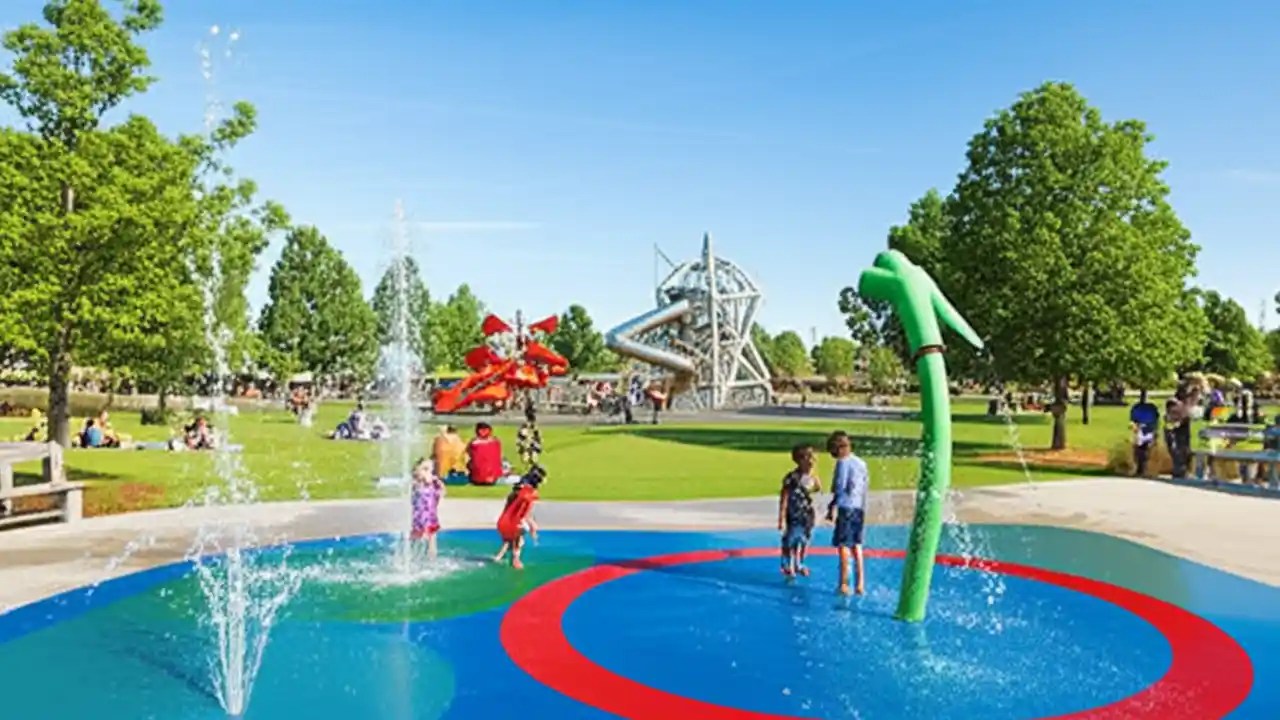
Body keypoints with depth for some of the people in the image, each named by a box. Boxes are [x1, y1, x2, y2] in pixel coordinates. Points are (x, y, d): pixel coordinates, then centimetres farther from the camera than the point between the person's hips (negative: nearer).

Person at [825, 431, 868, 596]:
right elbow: (864, 489, 16)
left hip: (846, 508, -7)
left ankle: (844, 584, -1)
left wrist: (833, 508, -15)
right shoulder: (861, 463, 13)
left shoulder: (843, 462, -8)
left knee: (843, 545, -3)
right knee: (856, 546, 12)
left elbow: (839, 488, -14)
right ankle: (859, 584, 13)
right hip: (859, 509, 7)